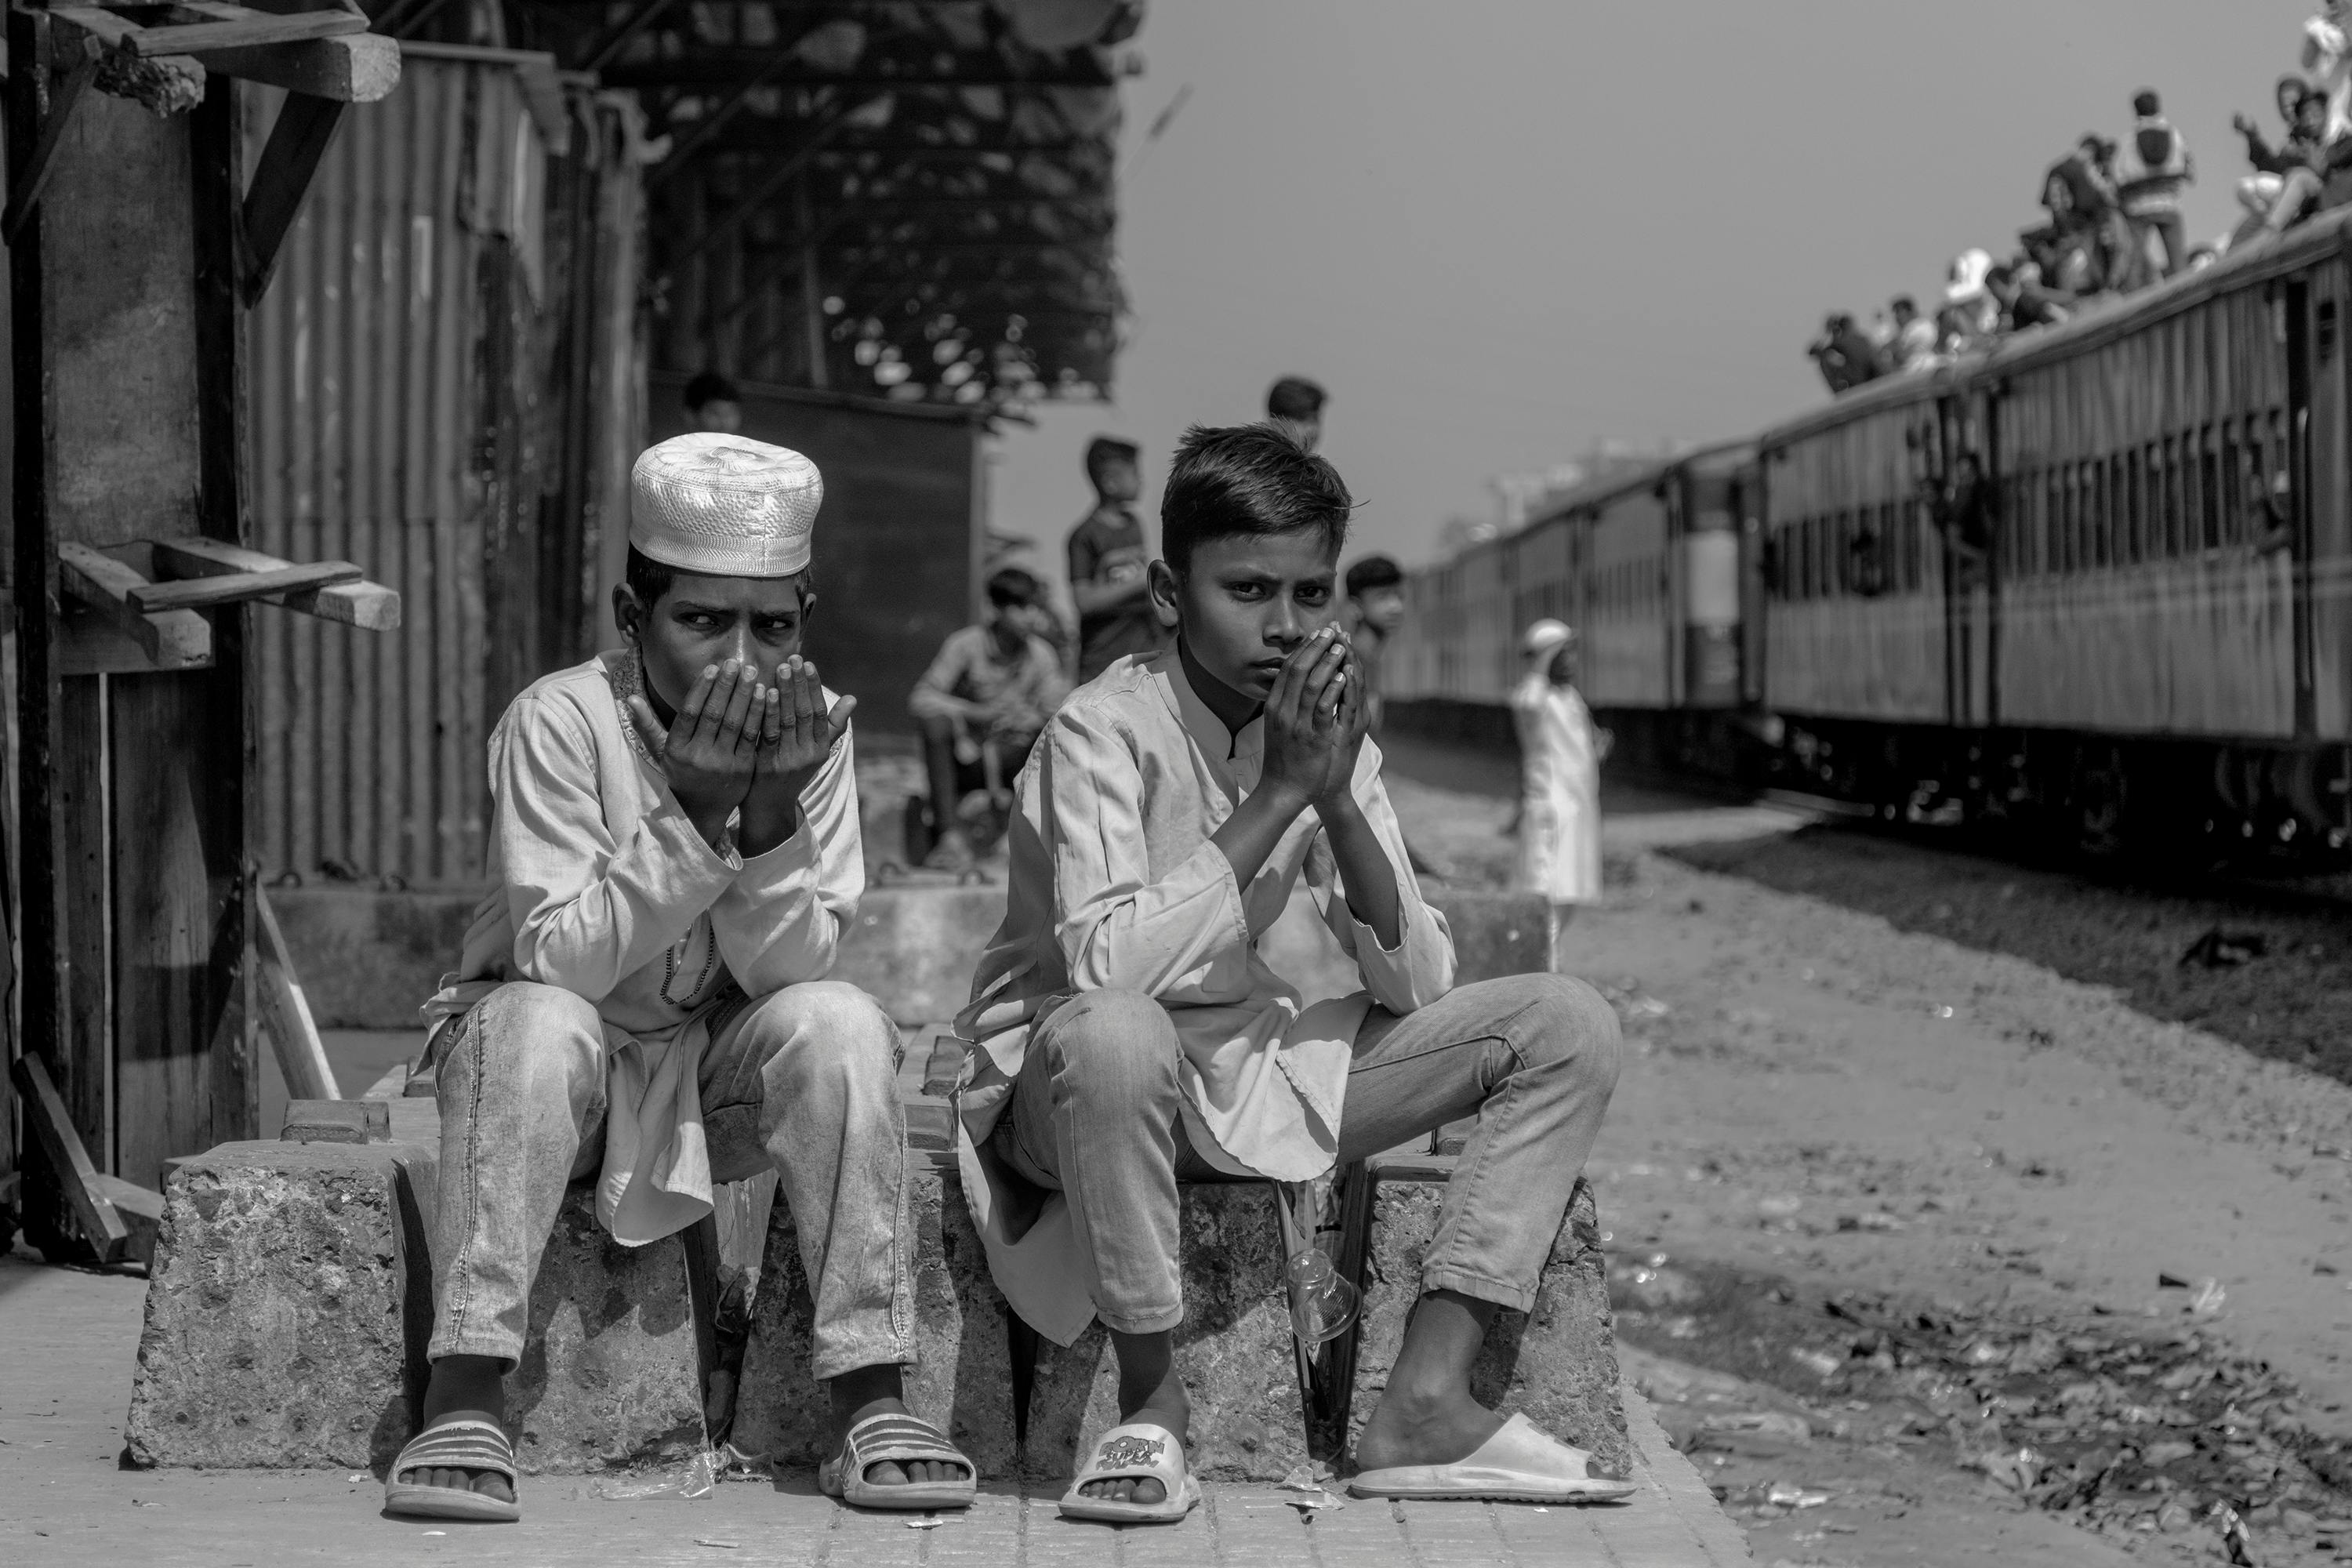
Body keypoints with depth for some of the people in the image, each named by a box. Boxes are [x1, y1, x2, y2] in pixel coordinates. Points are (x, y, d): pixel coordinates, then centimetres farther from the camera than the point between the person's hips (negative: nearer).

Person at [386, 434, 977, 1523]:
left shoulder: (813, 728, -9)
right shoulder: (559, 720, -19)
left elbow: (786, 971, -14)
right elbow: (557, 963, -26)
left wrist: (773, 806, -30)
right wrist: (692, 807, -34)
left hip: (720, 1066, 3)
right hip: (564, 1062, -3)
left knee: (841, 1026, -26)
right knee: (538, 1024, -35)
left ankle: (871, 1403, -23)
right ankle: (464, 1403, -34)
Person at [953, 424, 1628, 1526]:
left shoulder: (1328, 737, 1)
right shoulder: (1105, 731, -17)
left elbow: (1415, 986, -6)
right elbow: (1107, 967, -32)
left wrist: (1339, 802, -19)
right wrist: (1276, 796, -28)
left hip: (1250, 1076, 7)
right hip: (1065, 1089, -6)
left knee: (1565, 1027, -4)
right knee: (1112, 1034, -43)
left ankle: (1427, 1399, -11)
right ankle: (1152, 1405, -22)